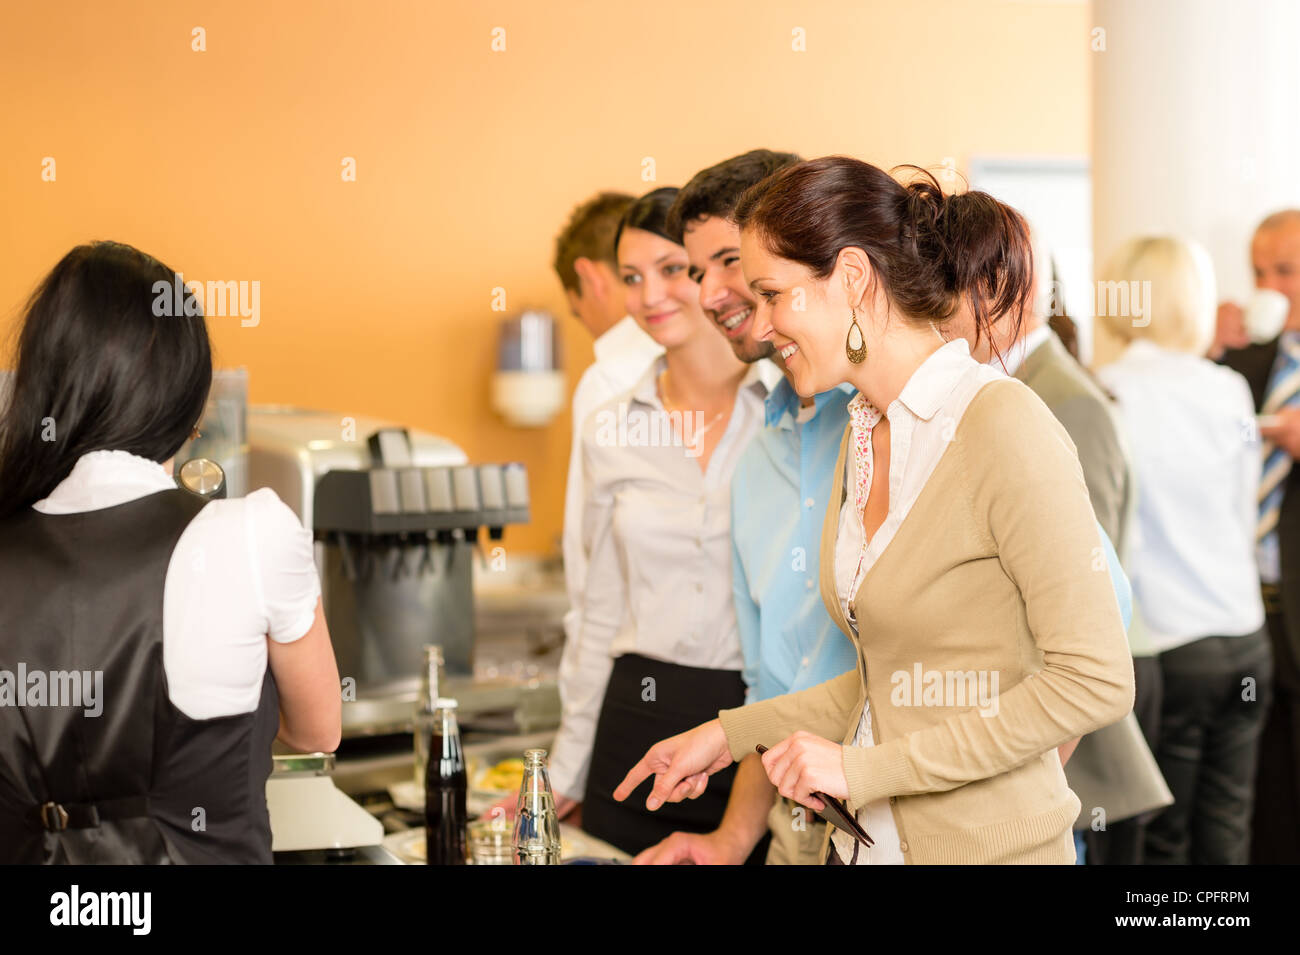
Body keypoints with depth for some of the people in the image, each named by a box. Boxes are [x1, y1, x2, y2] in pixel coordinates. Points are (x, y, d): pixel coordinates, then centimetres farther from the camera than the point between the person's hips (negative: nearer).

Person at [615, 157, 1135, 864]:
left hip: (987, 845, -7)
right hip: (865, 839, 7)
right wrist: (731, 733, 8)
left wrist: (862, 768, -19)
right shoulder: (865, 435, 6)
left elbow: (1096, 681, -21)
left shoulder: (1004, 427, -18)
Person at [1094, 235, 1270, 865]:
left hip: (1165, 647, -4)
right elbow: (1245, 519, 12)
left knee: (1161, 840, 6)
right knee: (1225, 831, 11)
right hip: (1245, 641, 4)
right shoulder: (1231, 390, 2)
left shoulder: (1109, 394, -10)